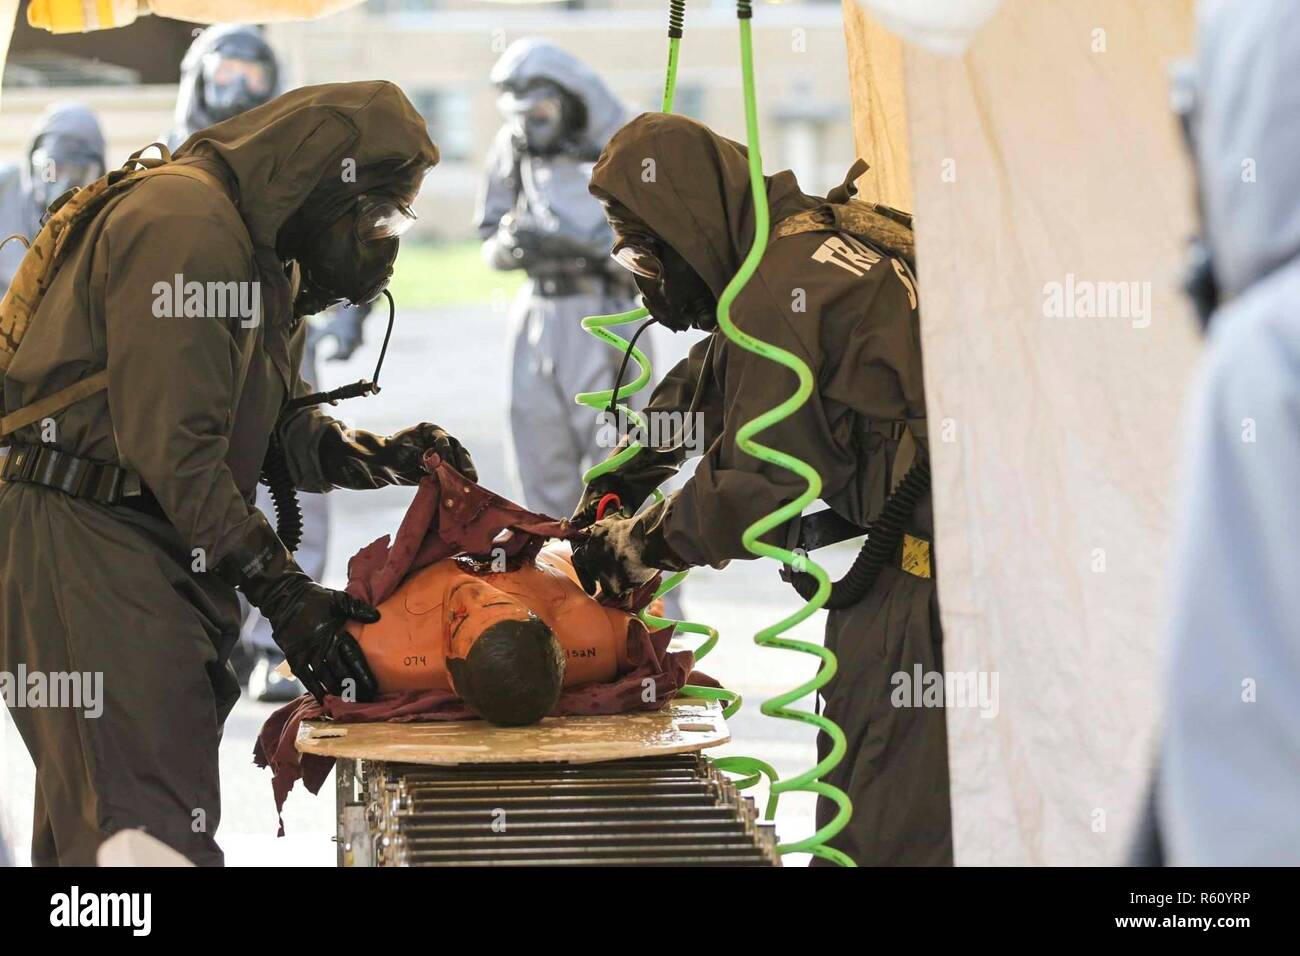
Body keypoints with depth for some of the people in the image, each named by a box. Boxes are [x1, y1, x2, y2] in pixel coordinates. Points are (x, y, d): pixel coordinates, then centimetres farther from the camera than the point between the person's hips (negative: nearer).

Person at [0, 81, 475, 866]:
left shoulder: (267, 253, 19)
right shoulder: (184, 226, -16)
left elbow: (279, 425, 19)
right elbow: (170, 445, -22)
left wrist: (377, 456, -1)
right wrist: (280, 589, -22)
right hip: (91, 543, -11)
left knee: (90, 823, 12)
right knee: (158, 826, -16)